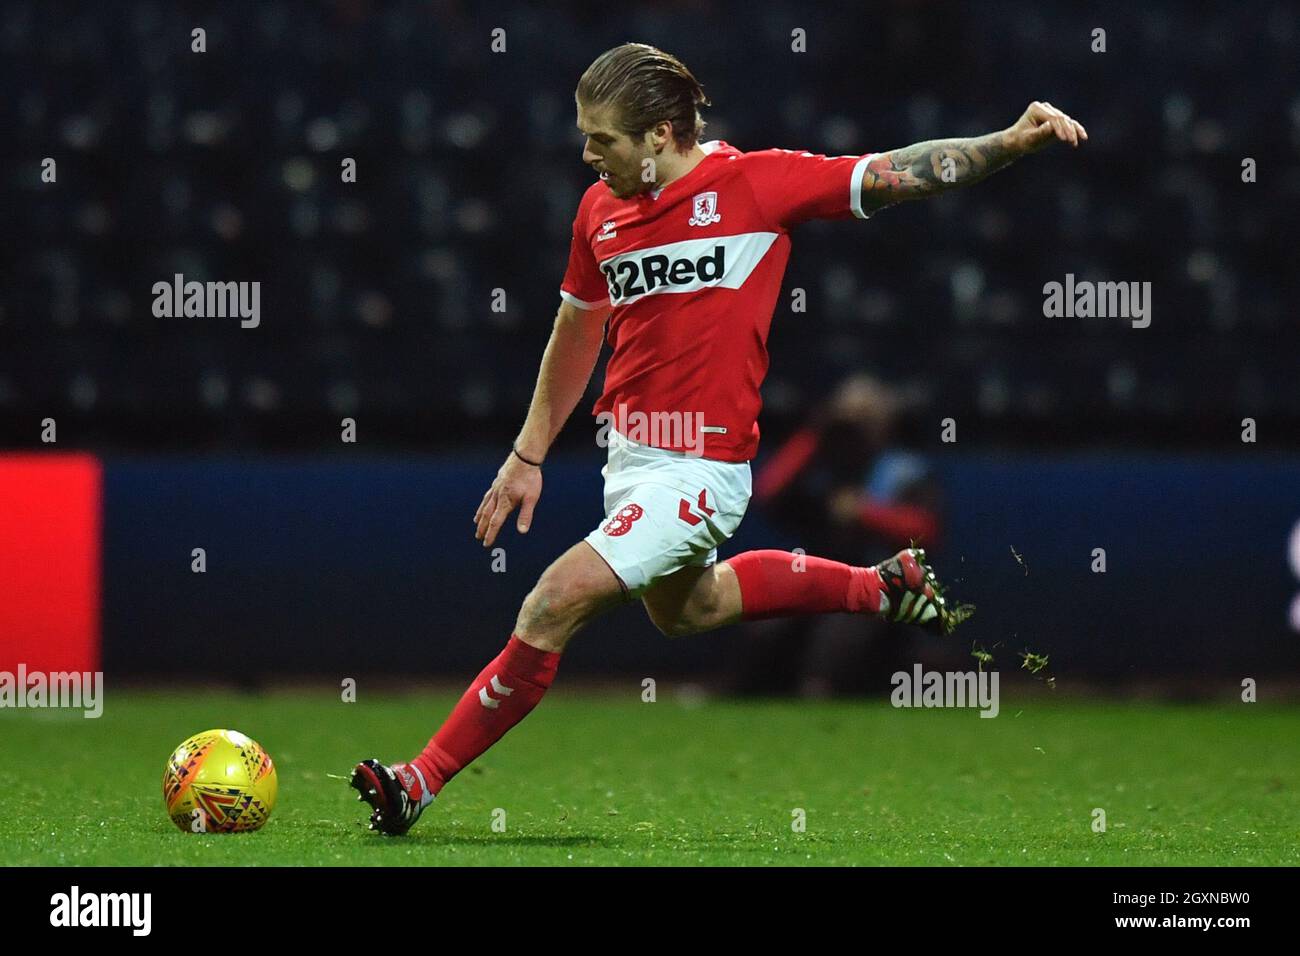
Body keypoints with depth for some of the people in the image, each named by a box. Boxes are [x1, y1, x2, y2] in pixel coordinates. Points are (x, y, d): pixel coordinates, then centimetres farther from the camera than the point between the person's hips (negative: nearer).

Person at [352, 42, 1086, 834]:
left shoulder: (754, 183, -13)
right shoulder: (601, 210, 3)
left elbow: (898, 174, -11)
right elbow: (577, 329, 17)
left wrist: (1008, 144, -24)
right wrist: (529, 456, 20)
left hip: (700, 471, -8)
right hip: (629, 449, 8)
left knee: (554, 605, -16)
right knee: (683, 608, 30)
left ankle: (423, 782, -8)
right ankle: (882, 588, 44)